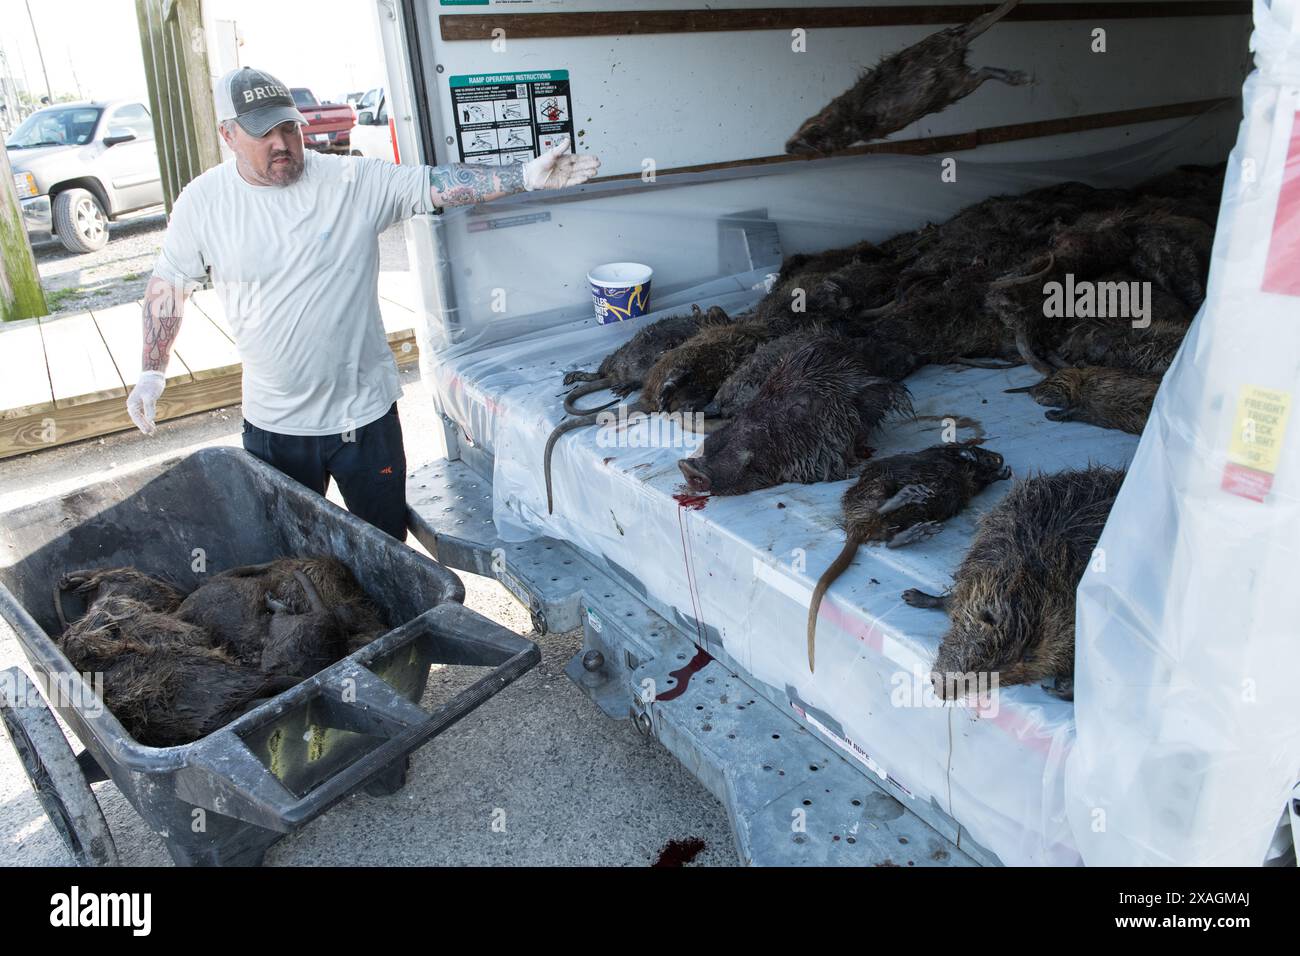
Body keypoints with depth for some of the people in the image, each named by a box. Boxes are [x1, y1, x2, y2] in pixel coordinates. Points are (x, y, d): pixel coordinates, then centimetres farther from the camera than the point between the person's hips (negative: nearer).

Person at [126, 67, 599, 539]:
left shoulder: (355, 180, -9)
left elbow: (437, 183, -16)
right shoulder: (201, 202, -3)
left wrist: (527, 175, -27)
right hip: (271, 424, 2)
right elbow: (168, 285, 8)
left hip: (365, 412, -1)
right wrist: (152, 373, 7)